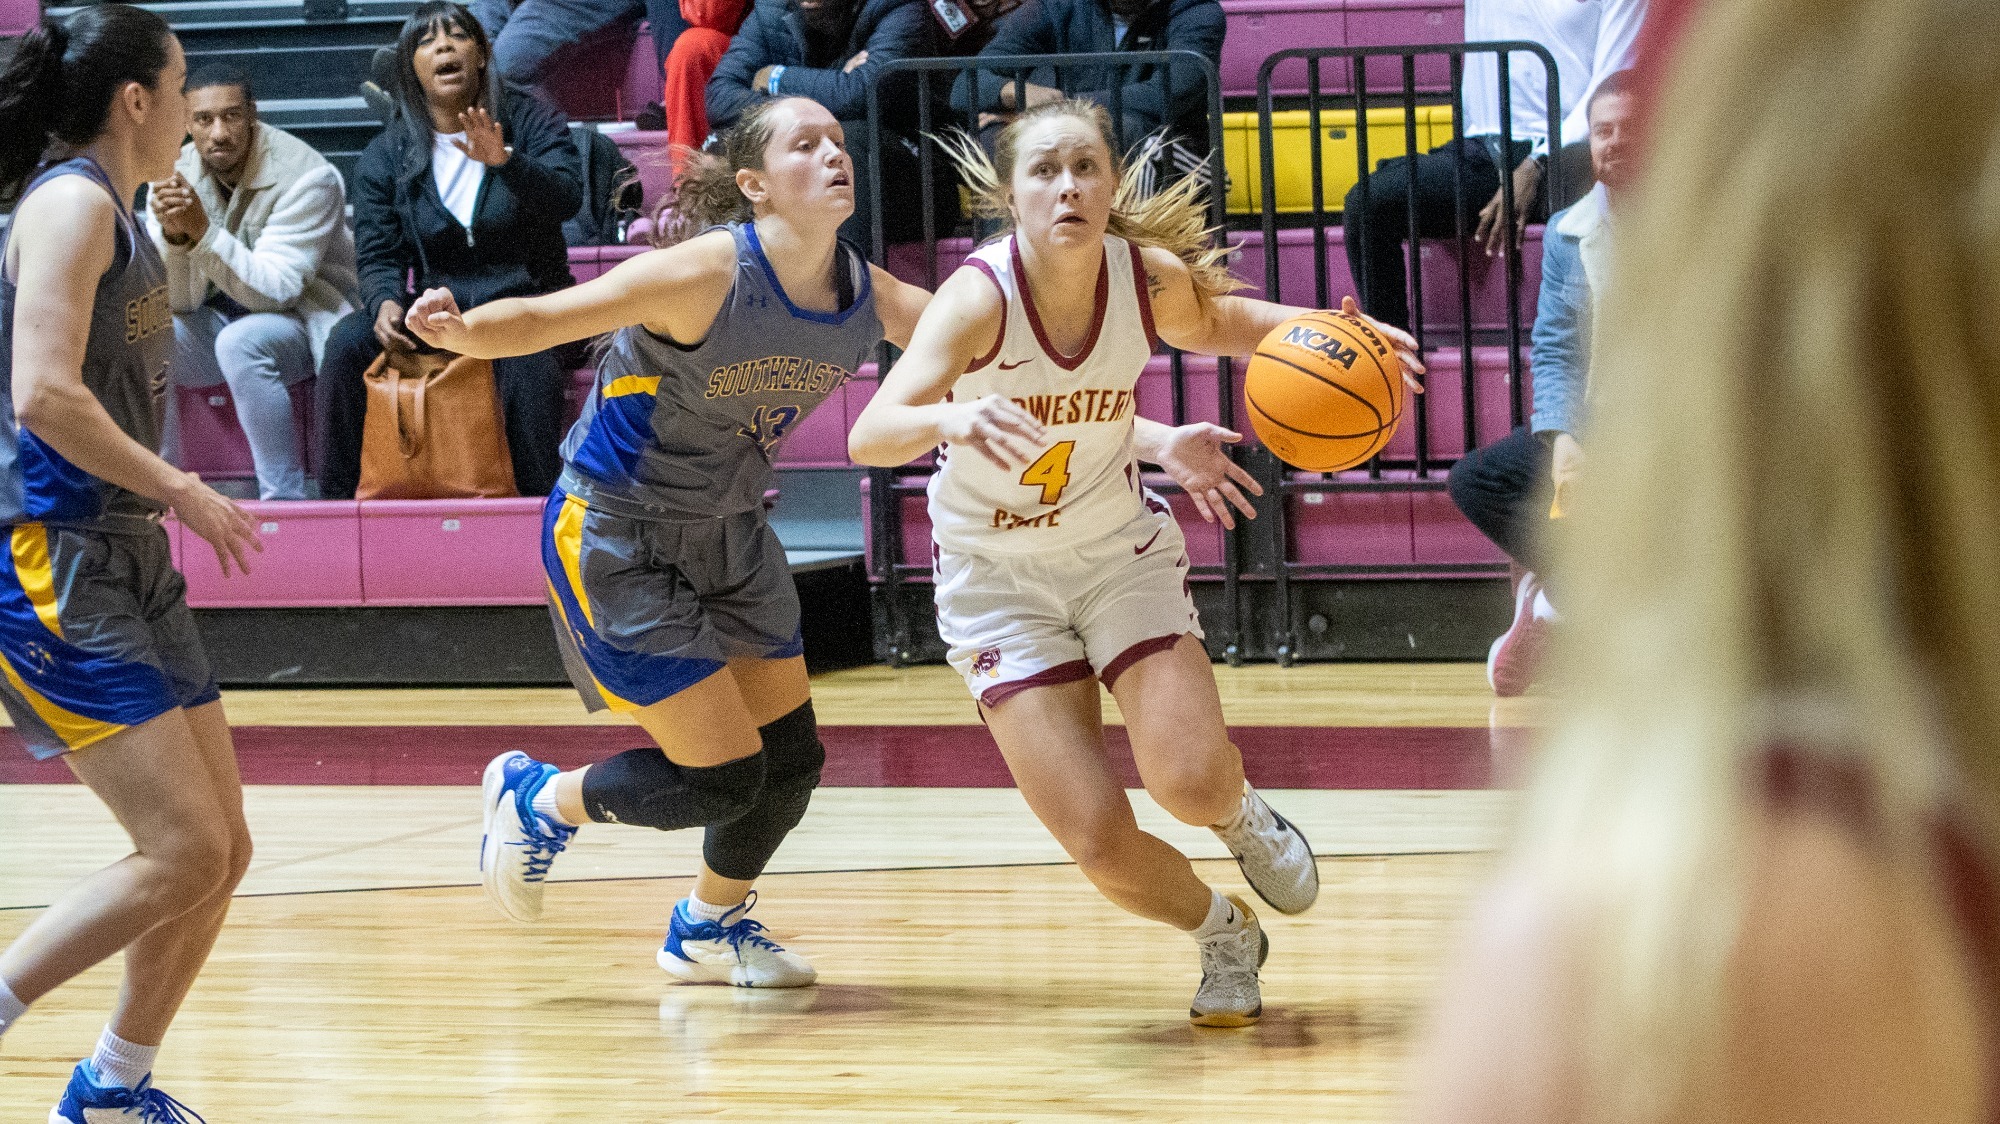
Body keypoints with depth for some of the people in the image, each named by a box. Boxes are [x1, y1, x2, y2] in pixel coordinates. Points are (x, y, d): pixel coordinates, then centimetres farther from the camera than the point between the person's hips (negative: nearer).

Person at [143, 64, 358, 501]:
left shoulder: (305, 177, -21)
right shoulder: (176, 175, -7)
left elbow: (276, 290, -26)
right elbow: (178, 301, -9)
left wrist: (203, 232, -38)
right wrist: (173, 235, -31)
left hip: (302, 316, -5)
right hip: (220, 317, 5)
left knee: (240, 342, -36)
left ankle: (285, 498, -28)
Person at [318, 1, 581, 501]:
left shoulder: (528, 119, 0)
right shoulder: (385, 156, 5)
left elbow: (566, 197, -16)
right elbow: (378, 255, 1)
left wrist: (505, 162, -36)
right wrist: (386, 303, -23)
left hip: (524, 297, -3)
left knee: (526, 349, -39)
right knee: (349, 341, -25)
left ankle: (537, 495, -32)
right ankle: (338, 496, -15)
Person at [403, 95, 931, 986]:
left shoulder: (870, 299, -9)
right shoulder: (708, 276, -28)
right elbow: (540, 320, -27)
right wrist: (459, 332, -46)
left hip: (729, 533, 7)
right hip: (613, 537, -7)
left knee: (790, 760, 9)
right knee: (721, 778, -9)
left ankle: (709, 928, 37)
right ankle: (538, 803, 19)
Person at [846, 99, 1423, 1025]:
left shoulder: (1155, 279, -17)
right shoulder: (981, 296, -28)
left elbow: (1218, 324, 8)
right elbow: (870, 436, -40)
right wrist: (950, 419, -62)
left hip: (1122, 550, 2)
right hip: (997, 575, -2)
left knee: (1192, 782, -19)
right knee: (1099, 840, -11)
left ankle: (1239, 813, 20)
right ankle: (1220, 934, 22)